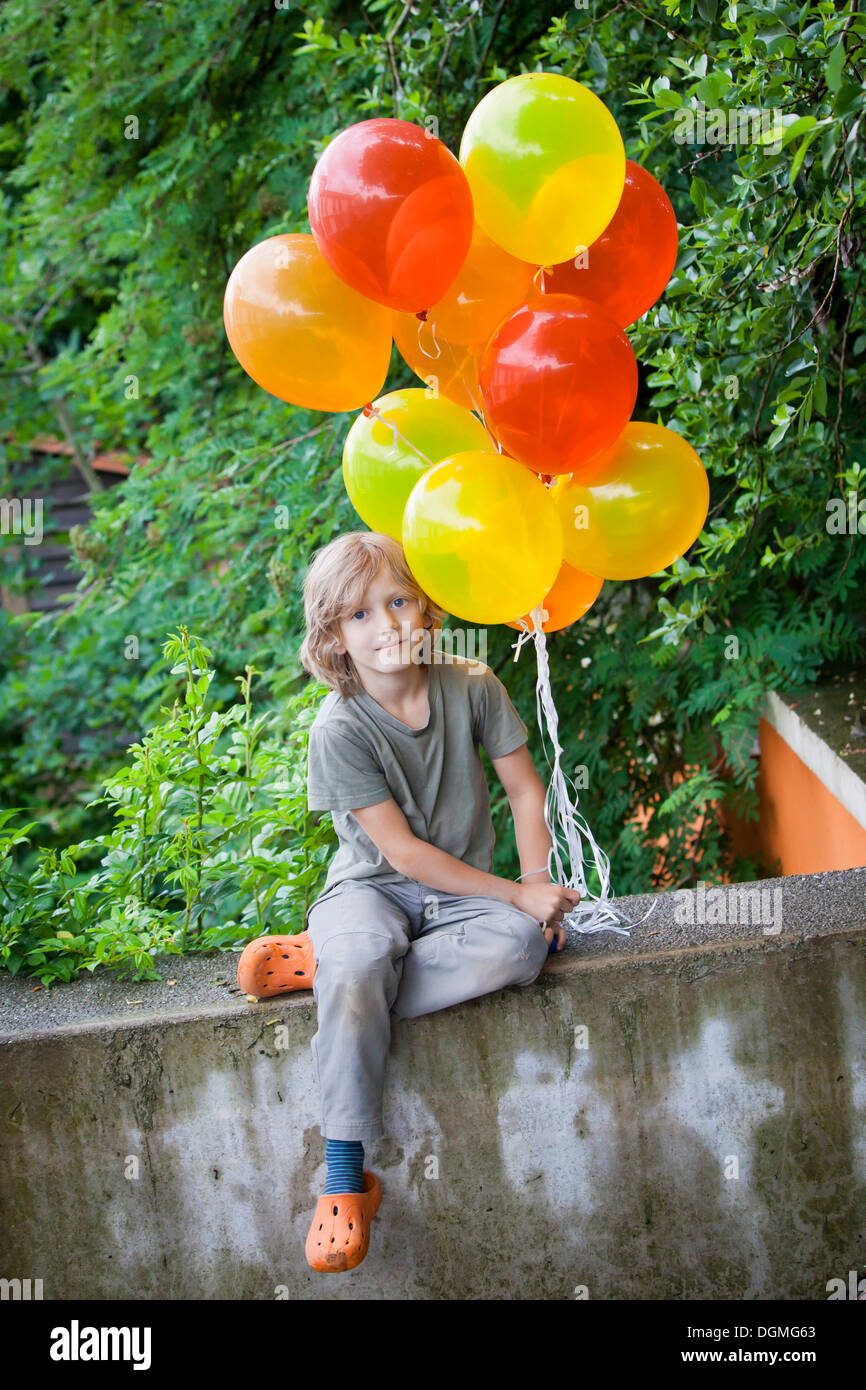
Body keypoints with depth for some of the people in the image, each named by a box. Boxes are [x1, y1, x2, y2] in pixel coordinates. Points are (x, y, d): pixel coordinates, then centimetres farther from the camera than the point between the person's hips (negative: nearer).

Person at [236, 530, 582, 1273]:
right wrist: (519, 893, -17)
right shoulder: (339, 730, -15)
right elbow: (403, 853, -16)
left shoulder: (470, 688, -4)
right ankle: (345, 1179, -29)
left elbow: (525, 787, 7)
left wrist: (540, 884, -6)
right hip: (372, 887, -3)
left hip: (461, 892, 3)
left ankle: (323, 963, -22)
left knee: (518, 945, -32)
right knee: (358, 975, -38)